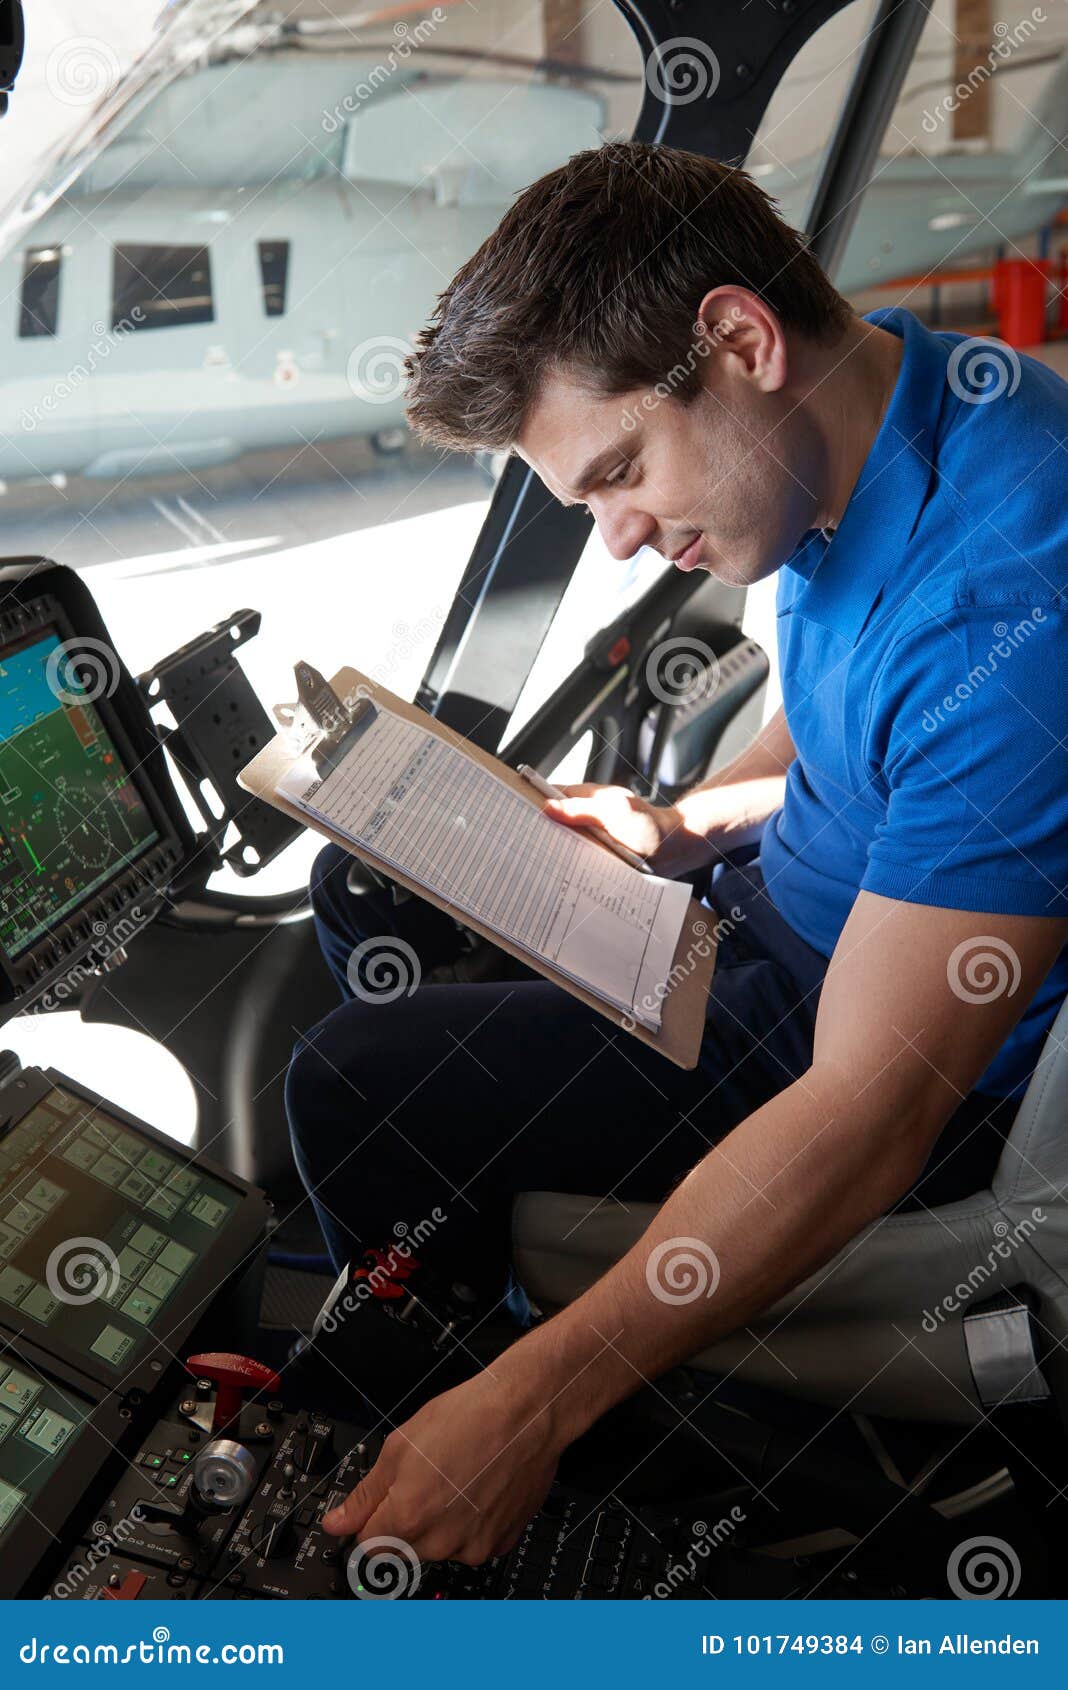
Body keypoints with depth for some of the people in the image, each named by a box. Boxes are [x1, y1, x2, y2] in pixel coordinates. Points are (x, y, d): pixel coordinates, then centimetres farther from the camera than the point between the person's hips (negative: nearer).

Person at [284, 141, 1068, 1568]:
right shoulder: (848, 435, -5)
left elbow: (872, 1110, -35)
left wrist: (535, 1399, -33)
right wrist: (685, 828, -3)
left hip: (920, 1041, -9)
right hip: (795, 891, 9)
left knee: (351, 1086, -12)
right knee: (366, 888, 12)